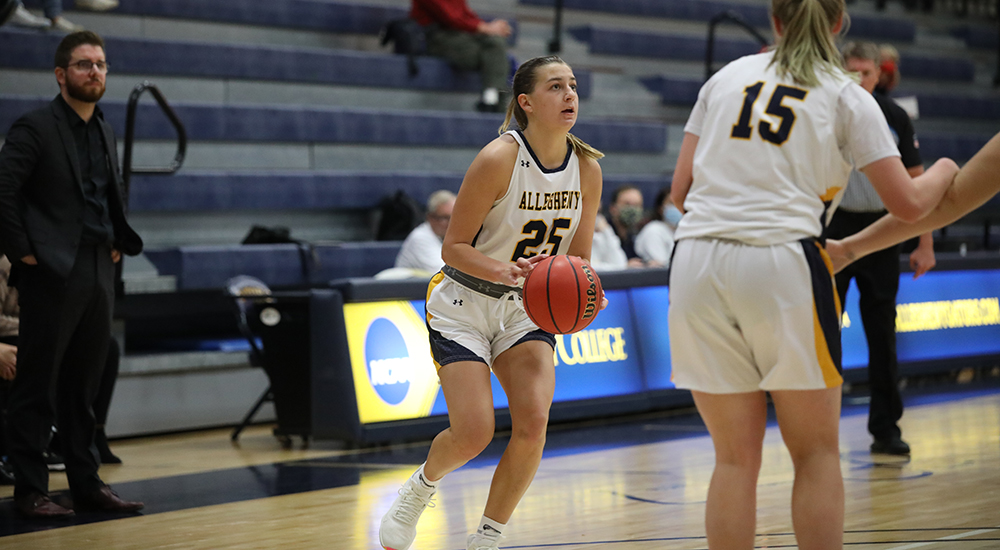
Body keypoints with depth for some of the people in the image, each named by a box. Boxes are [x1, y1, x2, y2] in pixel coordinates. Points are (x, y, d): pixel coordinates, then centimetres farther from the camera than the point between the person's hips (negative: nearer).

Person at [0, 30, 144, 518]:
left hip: (98, 273, 7)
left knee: (83, 387, 12)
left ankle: (87, 484, 18)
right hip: (52, 273, -7)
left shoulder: (105, 131, 16)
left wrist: (119, 242, 18)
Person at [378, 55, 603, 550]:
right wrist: (504, 271, -35)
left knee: (533, 421, -16)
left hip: (526, 307, 5)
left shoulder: (586, 169, -6)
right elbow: (454, 248, -18)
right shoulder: (499, 158, -22)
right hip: (463, 303, -4)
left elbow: (578, 258, 4)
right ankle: (422, 485, 23)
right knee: (473, 434, -14)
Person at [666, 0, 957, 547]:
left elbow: (680, 191, 16)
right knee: (816, 454, 10)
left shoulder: (726, 77, 17)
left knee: (735, 458, 10)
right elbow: (908, 203, 5)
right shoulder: (846, 97, 9)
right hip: (781, 262, -3)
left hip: (696, 261, 3)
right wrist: (943, 171, 26)